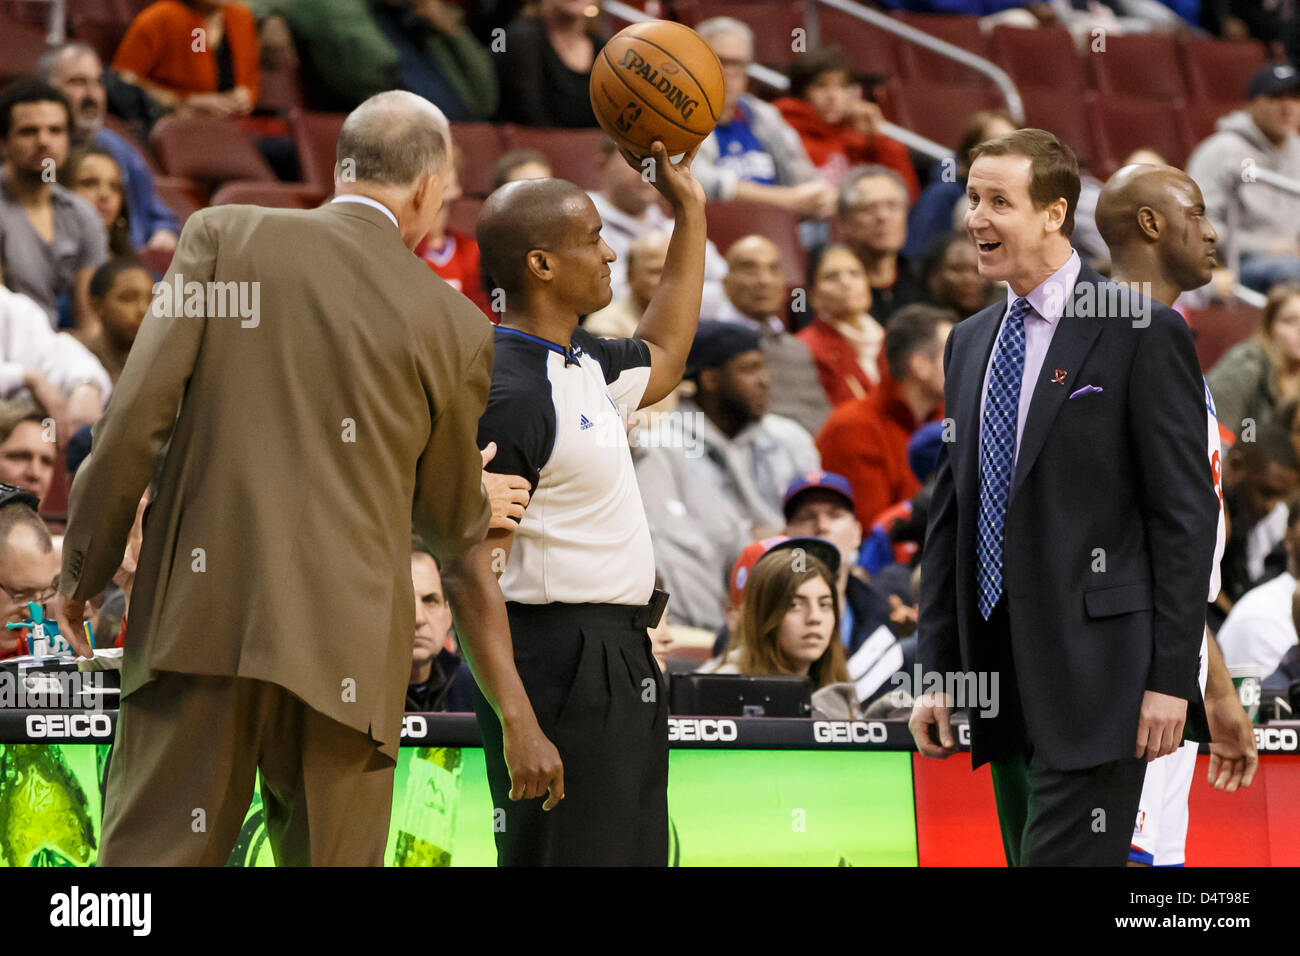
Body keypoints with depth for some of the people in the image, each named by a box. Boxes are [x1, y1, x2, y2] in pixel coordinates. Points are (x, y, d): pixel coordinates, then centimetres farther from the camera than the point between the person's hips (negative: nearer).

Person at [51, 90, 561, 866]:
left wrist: (89, 563, 10)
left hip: (203, 621, 0)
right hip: (348, 648, 0)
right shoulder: (455, 328, 8)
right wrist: (517, 717, 23)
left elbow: (139, 411, -3)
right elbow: (460, 539, 14)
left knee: (148, 859, 0)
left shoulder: (224, 236, 5)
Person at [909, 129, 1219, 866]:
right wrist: (938, 671, 11)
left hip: (1095, 680, -7)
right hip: (1001, 682, 7)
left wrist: (1171, 676, -13)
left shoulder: (1143, 333, -6)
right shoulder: (971, 343, 16)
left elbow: (1186, 516, -9)